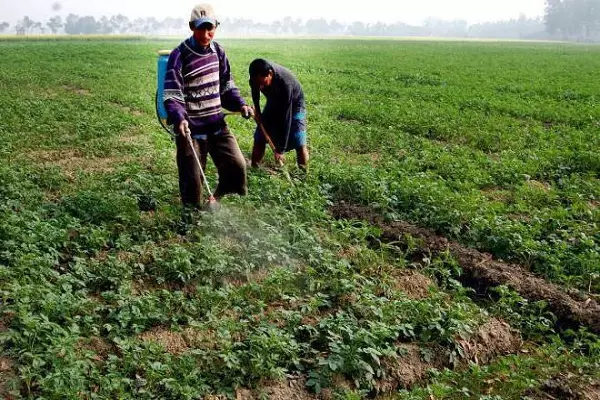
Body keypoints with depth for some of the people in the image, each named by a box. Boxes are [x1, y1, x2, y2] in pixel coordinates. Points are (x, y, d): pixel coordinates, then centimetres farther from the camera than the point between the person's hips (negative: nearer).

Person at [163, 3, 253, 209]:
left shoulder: (218, 51, 6)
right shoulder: (179, 56, -12)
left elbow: (226, 85, 15)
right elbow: (171, 95, -16)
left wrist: (240, 104, -2)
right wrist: (179, 119, -33)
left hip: (217, 124, 5)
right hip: (191, 128, -5)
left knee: (236, 165, -1)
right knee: (191, 178, 1)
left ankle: (216, 200, 24)